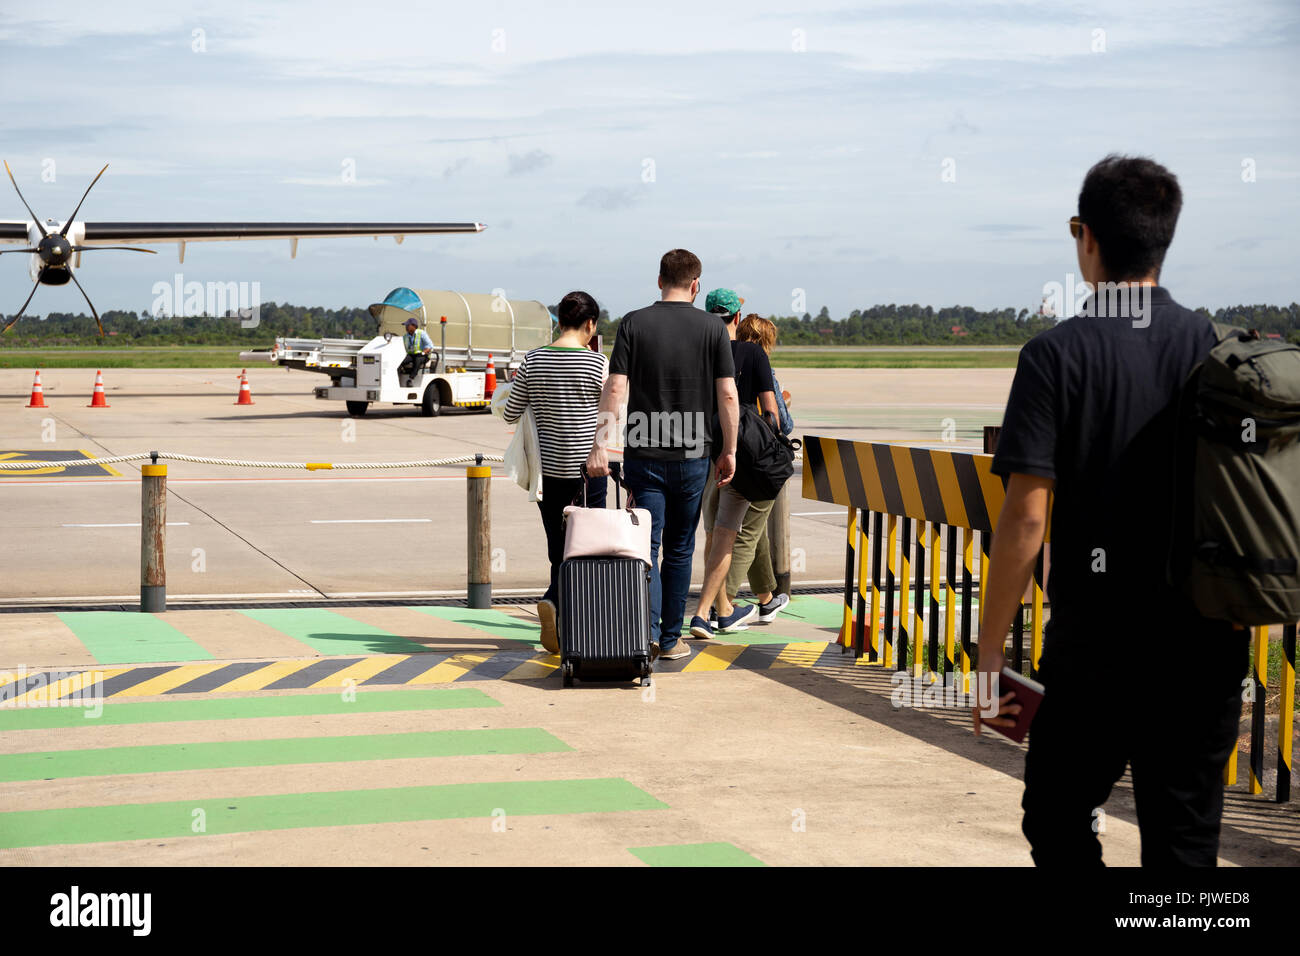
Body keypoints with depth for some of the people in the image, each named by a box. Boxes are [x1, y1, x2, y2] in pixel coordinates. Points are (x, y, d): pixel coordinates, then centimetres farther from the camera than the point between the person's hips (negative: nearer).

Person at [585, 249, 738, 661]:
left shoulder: (633, 323, -1)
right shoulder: (711, 327, -1)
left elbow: (615, 388, -7)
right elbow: (727, 395, -4)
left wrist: (600, 446, -5)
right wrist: (729, 450, 5)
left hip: (643, 454, 0)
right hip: (692, 455, 0)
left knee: (645, 545, 1)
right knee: (679, 550, 12)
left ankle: (647, 630, -18)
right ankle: (671, 639, 17)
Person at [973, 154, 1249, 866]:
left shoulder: (1057, 354, -8)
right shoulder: (1217, 347, 2)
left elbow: (1026, 517, -12)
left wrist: (989, 653, -5)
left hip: (1093, 641, -3)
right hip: (1207, 641, 3)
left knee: (1058, 824, 13)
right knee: (1184, 842, 9)